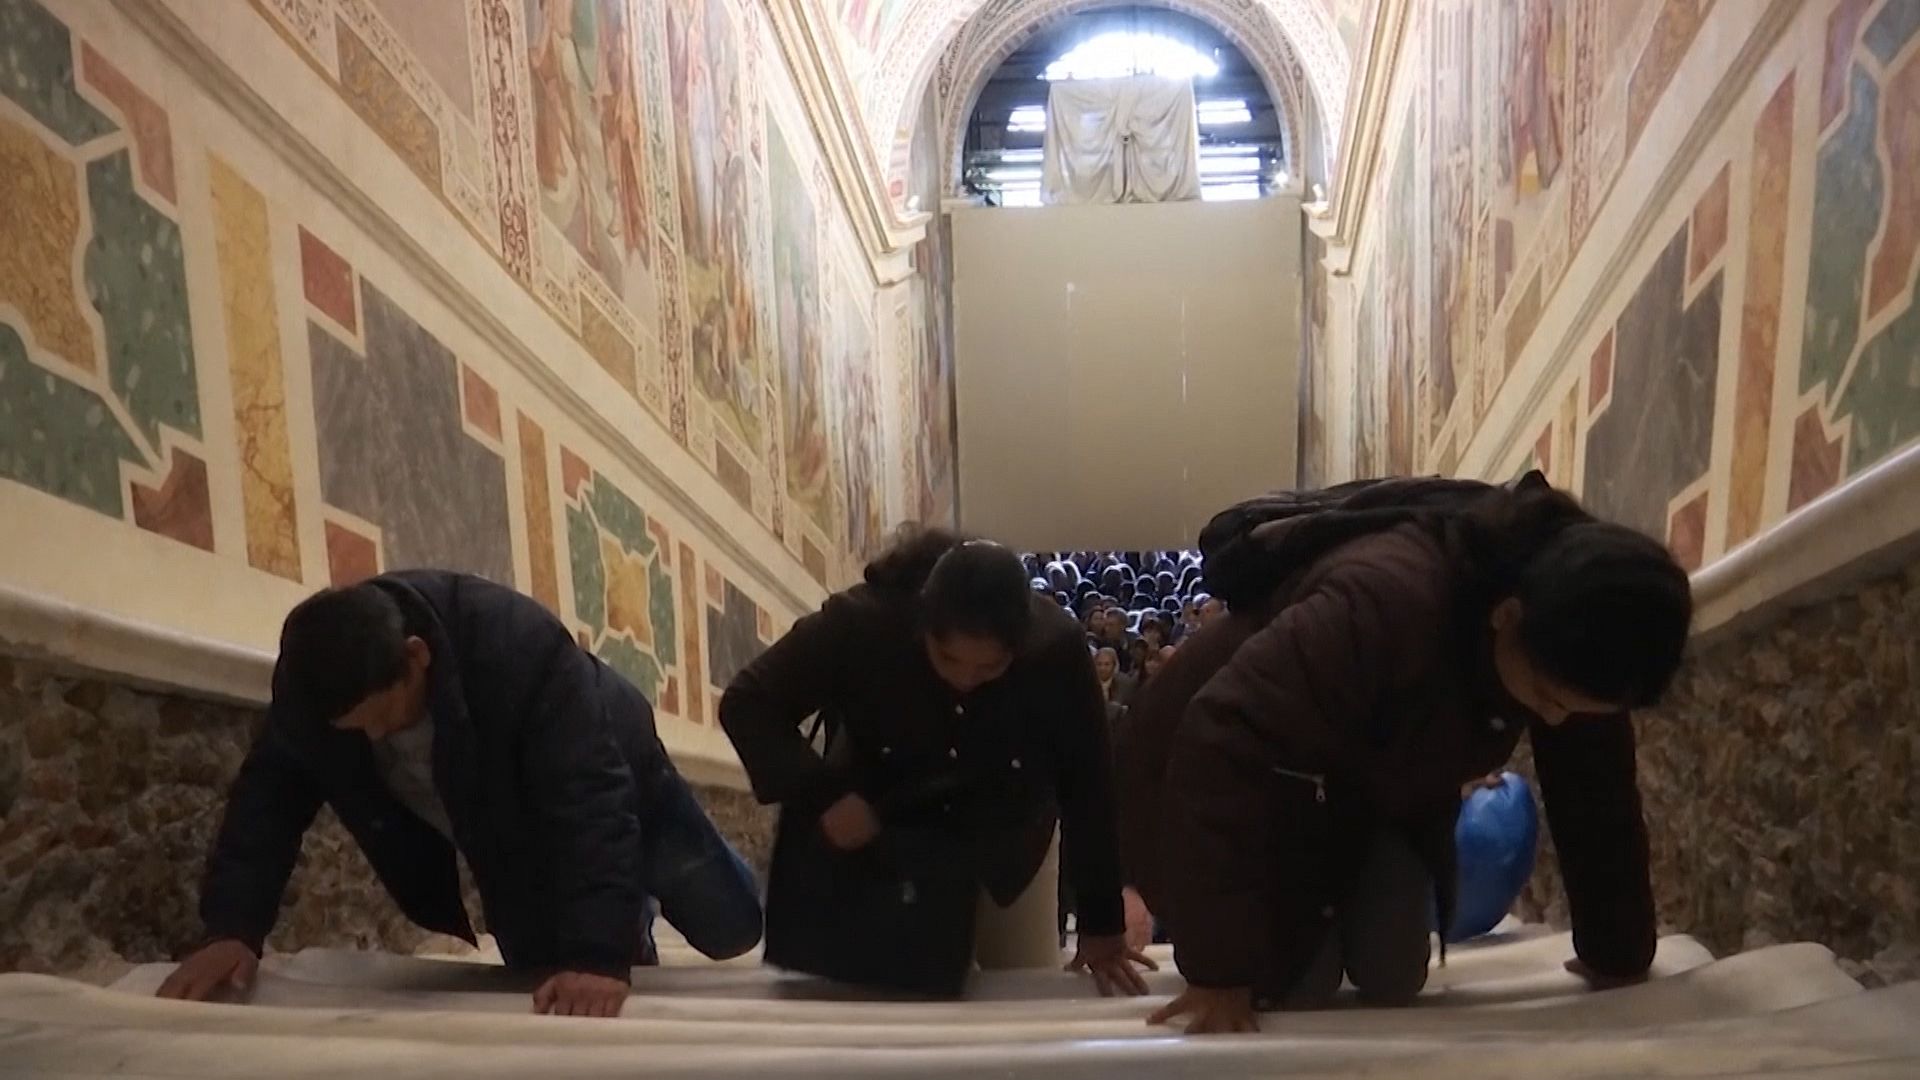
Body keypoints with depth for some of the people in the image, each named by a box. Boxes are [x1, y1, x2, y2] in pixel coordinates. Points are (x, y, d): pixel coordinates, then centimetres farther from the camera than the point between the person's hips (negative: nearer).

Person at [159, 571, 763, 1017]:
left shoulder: (516, 646, -43)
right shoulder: (310, 679, -26)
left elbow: (592, 803, -45)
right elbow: (271, 793, -17)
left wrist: (601, 954, -51)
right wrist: (232, 928, -30)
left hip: (607, 791, -4)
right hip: (513, 832, 4)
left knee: (731, 931, 7)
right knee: (554, 1007, 8)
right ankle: (629, 918, 38)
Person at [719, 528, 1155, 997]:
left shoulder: (1058, 647, -30)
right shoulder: (859, 623, -33)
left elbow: (1088, 787, -20)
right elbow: (747, 705, -24)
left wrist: (1102, 925, -17)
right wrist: (823, 796, -37)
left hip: (1001, 843, 1)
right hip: (872, 822, 0)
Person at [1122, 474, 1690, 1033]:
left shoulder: (1572, 648, -19)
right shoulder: (1390, 600, -43)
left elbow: (1598, 799, -5)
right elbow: (1219, 745, -45)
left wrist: (1617, 959, 1)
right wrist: (1218, 968, -41)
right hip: (1235, 765, -6)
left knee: (1393, 981, -1)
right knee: (1297, 985, -11)